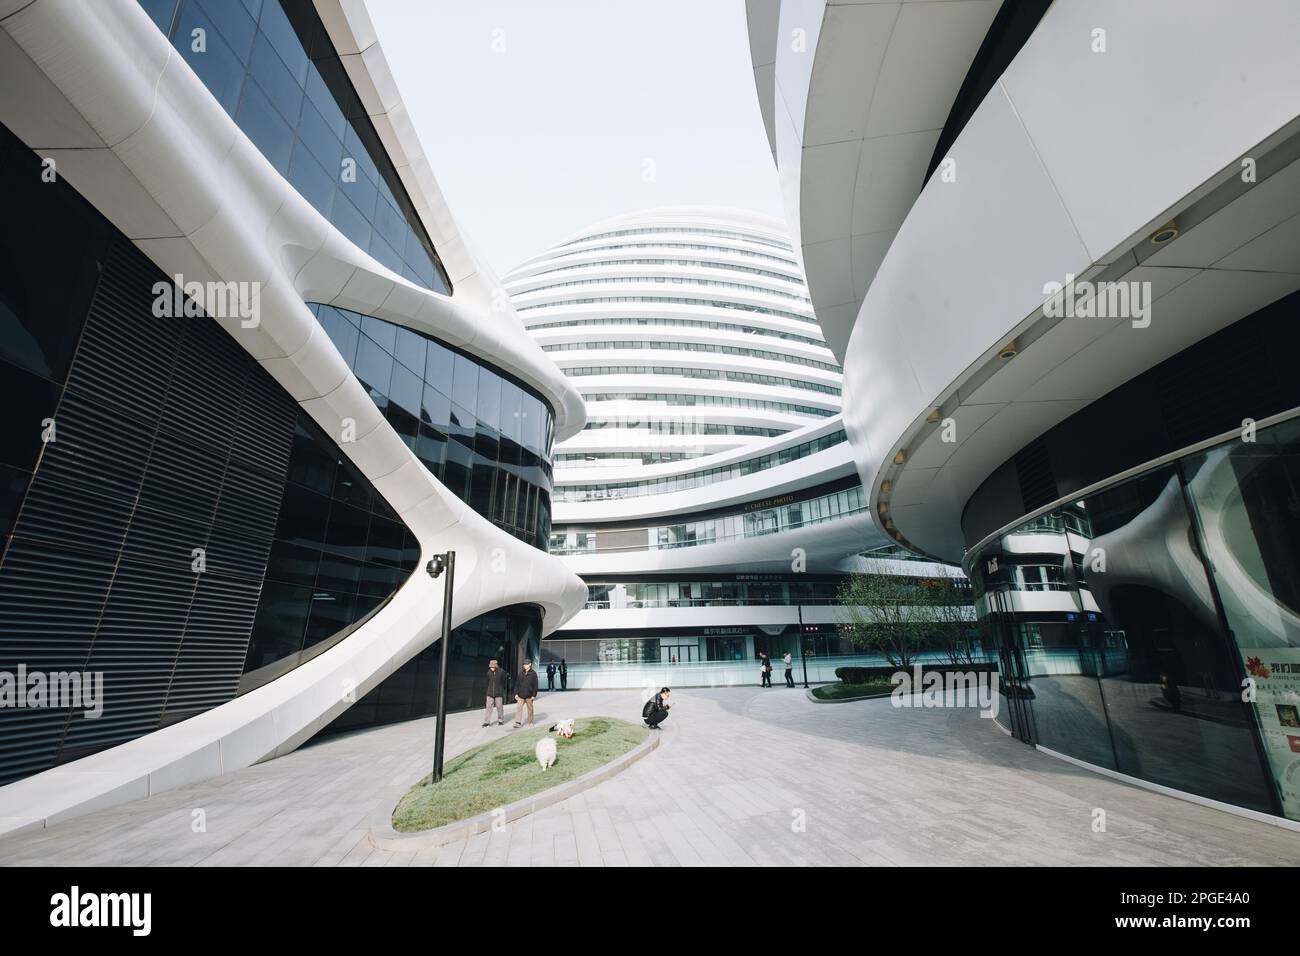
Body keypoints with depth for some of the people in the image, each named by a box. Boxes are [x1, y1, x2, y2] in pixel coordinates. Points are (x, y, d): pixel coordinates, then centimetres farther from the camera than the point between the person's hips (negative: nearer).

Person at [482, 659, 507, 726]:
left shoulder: (501, 672, -9)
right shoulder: (489, 672, 1)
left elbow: (504, 683, -1)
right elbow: (488, 682, 13)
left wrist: (503, 692, 2)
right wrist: (488, 690, 17)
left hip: (499, 693, -3)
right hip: (490, 693, 3)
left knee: (500, 707, 5)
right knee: (489, 707, -1)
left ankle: (501, 720, 19)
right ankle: (486, 722, 4)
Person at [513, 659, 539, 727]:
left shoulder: (533, 673, -5)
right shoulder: (521, 673, 6)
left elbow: (535, 685, -5)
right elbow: (517, 684, 9)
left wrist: (534, 695, -9)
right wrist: (516, 693, 3)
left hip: (529, 695, -3)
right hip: (521, 695, 3)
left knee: (530, 709, 8)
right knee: (518, 708, -6)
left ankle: (530, 723, 20)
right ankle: (518, 723, -2)